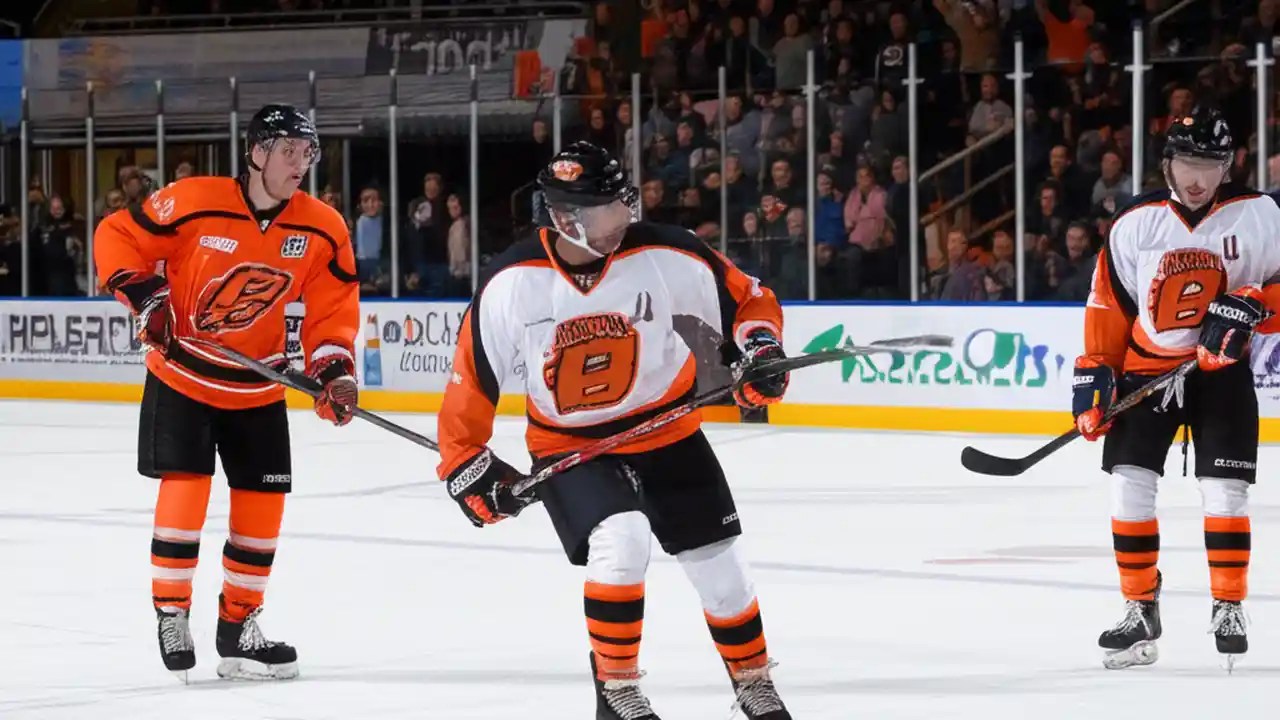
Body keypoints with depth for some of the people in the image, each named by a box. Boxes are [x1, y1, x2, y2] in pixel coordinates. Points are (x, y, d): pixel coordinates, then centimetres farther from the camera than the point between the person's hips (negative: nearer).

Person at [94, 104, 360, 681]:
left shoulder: (322, 230, -9)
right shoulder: (193, 204, -19)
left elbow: (333, 308, -1)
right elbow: (116, 237, -9)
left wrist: (334, 371, -15)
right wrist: (145, 297, -20)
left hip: (257, 390, 4)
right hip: (181, 375, -4)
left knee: (262, 503, 3)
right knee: (184, 488, -13)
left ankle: (239, 625, 17)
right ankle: (170, 615, 3)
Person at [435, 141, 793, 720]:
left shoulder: (667, 256, -19)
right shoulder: (512, 283, -19)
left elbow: (747, 301, -4)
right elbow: (471, 376, -7)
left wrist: (759, 348, -22)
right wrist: (465, 464, -7)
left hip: (666, 431, 2)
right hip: (568, 445, -2)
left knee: (718, 564, 4)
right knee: (621, 541, -27)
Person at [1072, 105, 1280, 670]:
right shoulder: (1136, 223, -5)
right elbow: (1109, 304, 0)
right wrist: (1094, 372, -4)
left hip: (1222, 368, -1)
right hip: (1146, 366, 1)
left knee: (1225, 491, -5)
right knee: (1129, 485, -5)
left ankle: (1229, 608, 10)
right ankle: (1140, 610, 6)